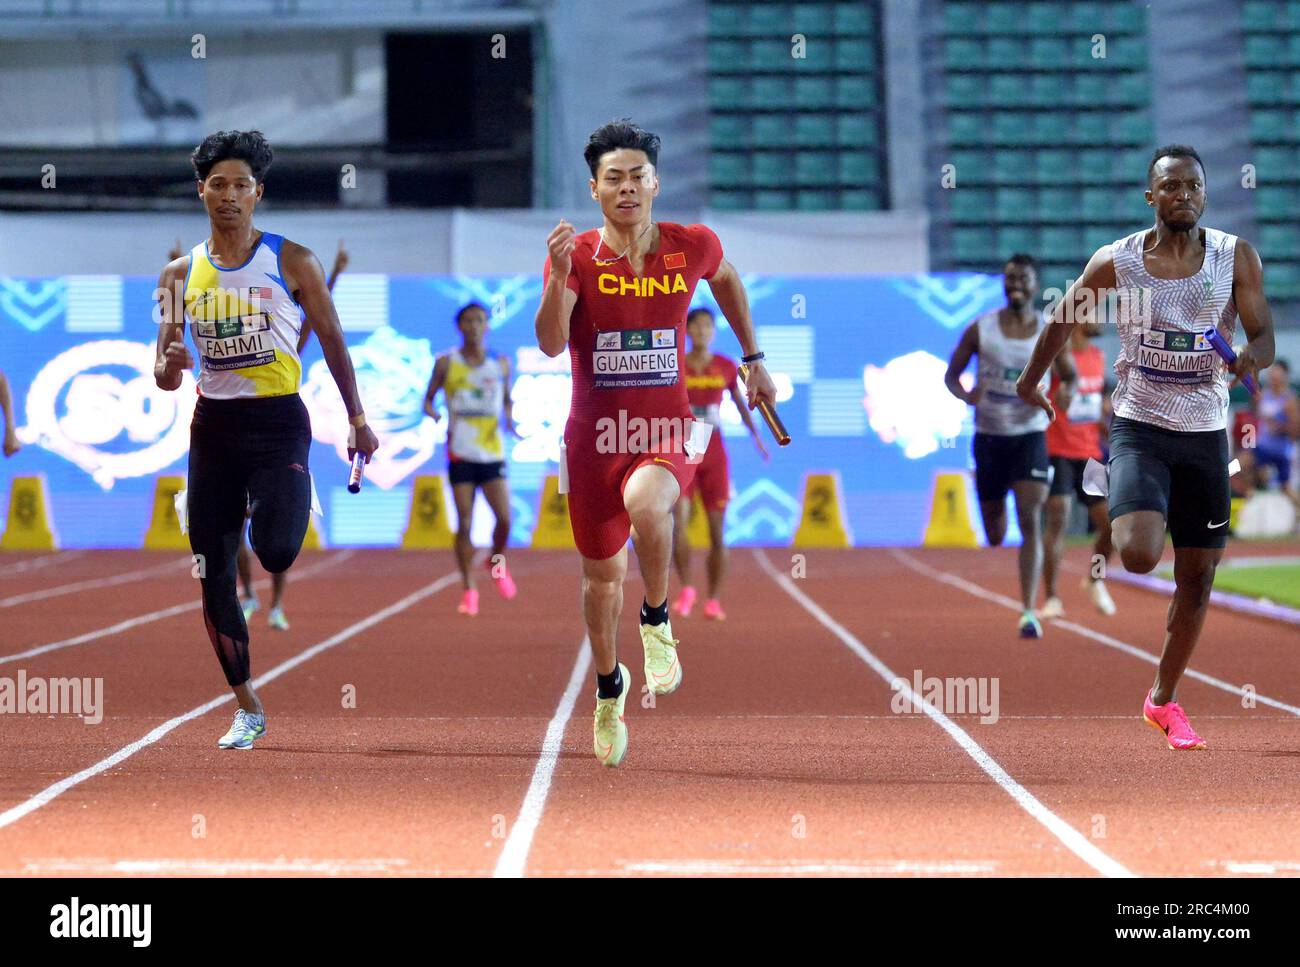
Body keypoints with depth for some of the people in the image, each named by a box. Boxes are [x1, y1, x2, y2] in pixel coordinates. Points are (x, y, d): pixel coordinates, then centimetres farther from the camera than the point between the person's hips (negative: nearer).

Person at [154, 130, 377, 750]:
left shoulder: (291, 262, -1)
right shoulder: (181, 274, 7)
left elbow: (331, 339, 6)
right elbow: (163, 375, 10)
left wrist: (358, 420, 4)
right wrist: (169, 366, -14)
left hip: (277, 420, -4)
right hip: (214, 424, 4)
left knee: (274, 552, -25)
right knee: (213, 577, 1)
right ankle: (247, 710, 14)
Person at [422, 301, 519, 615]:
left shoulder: (501, 364, 6)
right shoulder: (446, 363, 2)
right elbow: (428, 398, 9)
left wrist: (509, 419, -2)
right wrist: (432, 413, -13)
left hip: (492, 454, 1)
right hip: (460, 454, -1)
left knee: (504, 518, -11)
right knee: (464, 523, -4)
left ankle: (496, 562, 21)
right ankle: (469, 590, 6)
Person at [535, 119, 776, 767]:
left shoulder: (693, 246, -2)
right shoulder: (577, 256, -6)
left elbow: (726, 279, 22)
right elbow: (550, 344, -19)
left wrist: (753, 360, 24)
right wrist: (560, 274, -33)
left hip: (668, 434, -1)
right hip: (594, 437, 1)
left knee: (644, 502, -36)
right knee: (602, 576, 12)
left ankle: (657, 618, -8)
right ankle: (609, 687, 40)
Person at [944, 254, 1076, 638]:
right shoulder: (980, 329, -2)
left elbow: (1070, 376, 13)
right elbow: (951, 374, 5)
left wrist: (1065, 391, -11)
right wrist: (965, 394, -17)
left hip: (1030, 436, -1)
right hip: (989, 436, 1)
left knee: (1031, 521, -16)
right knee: (994, 534, 8)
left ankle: (1028, 612, -19)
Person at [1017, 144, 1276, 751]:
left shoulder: (1236, 258, -2)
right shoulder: (1116, 261, -5)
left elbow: (1265, 336, -3)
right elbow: (1063, 319, 10)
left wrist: (1250, 357, -26)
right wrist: (1030, 382, 18)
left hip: (1205, 434, 2)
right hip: (1139, 427, -2)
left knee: (1198, 574, 6)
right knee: (1139, 554, -25)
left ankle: (1164, 700, 24)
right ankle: (1122, 519, 14)